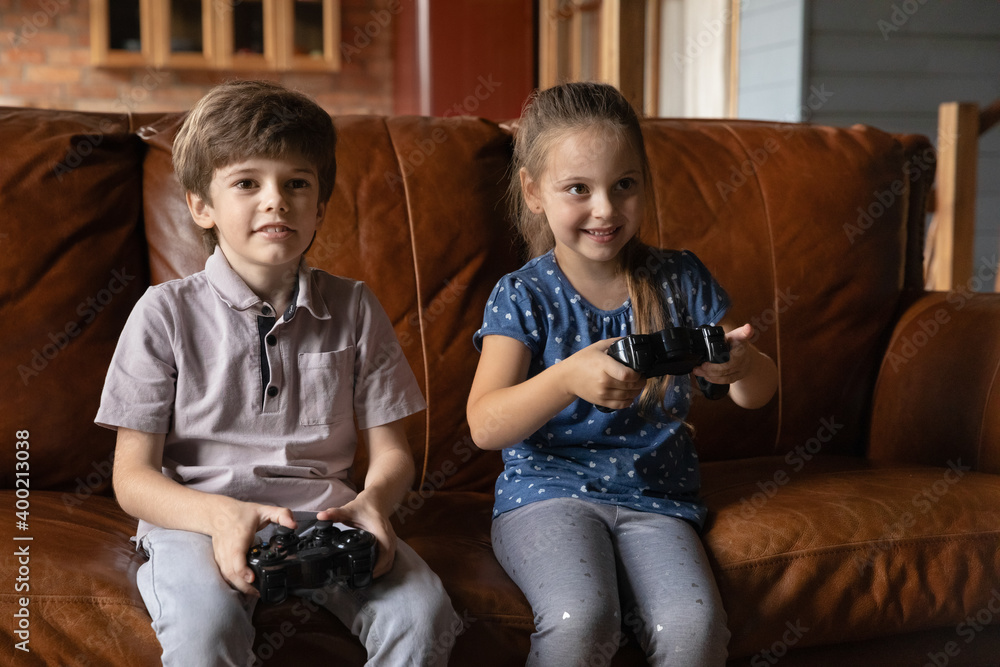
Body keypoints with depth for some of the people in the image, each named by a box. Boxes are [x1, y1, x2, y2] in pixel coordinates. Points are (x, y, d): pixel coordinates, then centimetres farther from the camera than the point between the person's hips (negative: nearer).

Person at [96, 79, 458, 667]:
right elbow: (132, 475, -1)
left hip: (324, 513, 2)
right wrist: (219, 514, -21)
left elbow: (391, 449, 10)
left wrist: (372, 500, -15)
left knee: (423, 612, -23)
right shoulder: (166, 312, 1)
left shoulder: (355, 309, 9)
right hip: (196, 515, -2)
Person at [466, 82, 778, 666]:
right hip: (548, 491, -2)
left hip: (656, 497, 2)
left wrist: (742, 366, -18)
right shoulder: (524, 297, -3)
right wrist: (569, 379, -32)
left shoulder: (680, 281, 5)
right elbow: (485, 426, -14)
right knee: (581, 618, -30)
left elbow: (760, 392, 7)